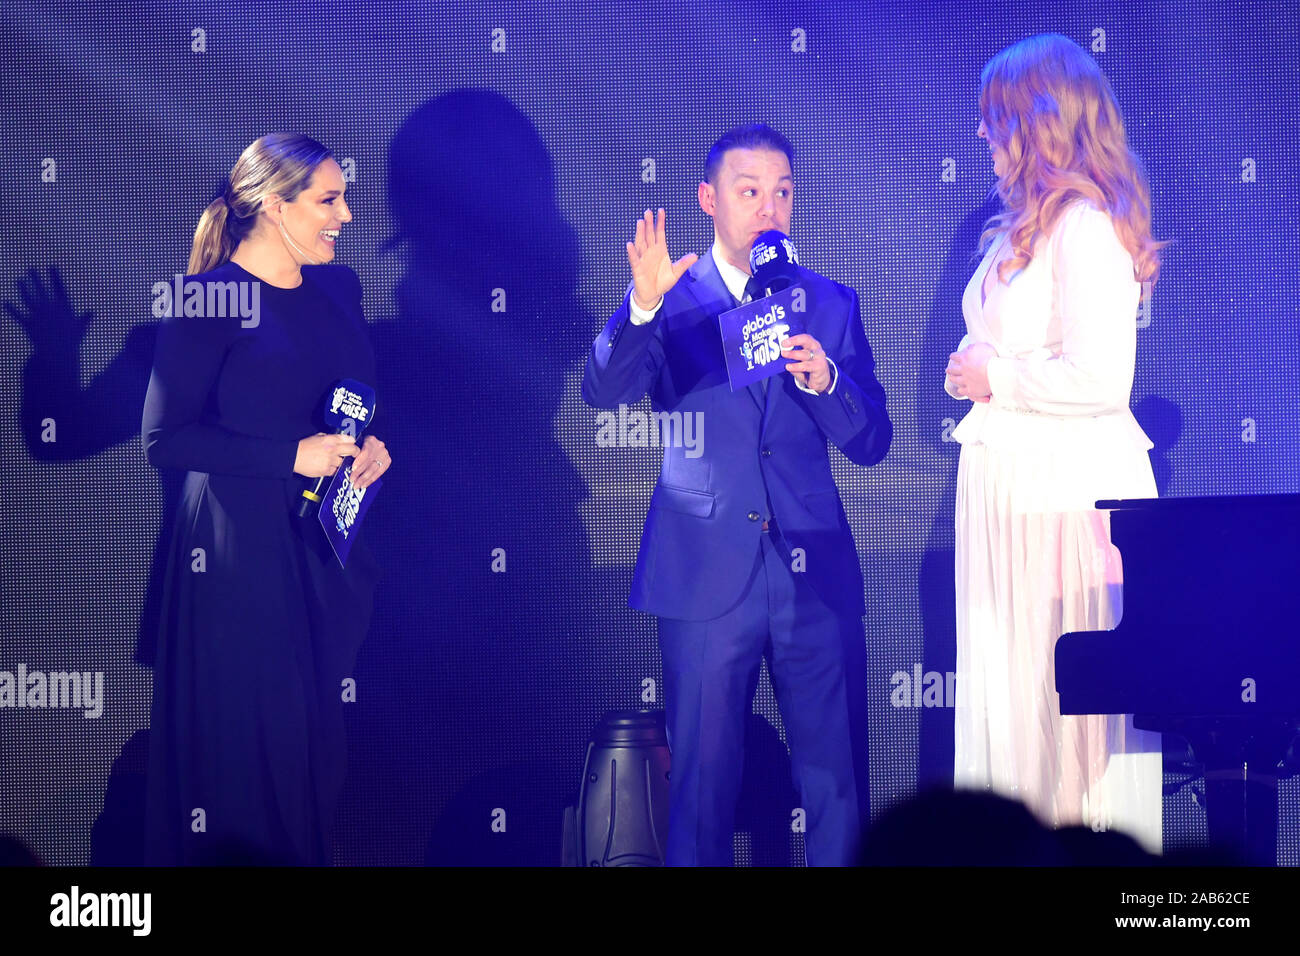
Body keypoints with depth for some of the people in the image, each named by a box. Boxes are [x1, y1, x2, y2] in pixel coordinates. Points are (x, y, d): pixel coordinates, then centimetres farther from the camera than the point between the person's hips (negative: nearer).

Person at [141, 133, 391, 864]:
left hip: (331, 543, 6)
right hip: (244, 550, -6)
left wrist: (371, 446, 1)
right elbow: (164, 439, -14)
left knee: (321, 740, 6)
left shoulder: (337, 289, 11)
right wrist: (294, 455, -17)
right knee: (249, 741, -3)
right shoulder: (208, 300, -10)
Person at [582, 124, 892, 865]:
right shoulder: (670, 303, 5)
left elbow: (871, 443, 6)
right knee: (704, 782, 2)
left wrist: (824, 379, -13)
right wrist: (643, 303, -29)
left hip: (816, 577, 2)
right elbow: (604, 391, -12)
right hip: (708, 576, -2)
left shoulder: (832, 303, 11)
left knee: (839, 783, 2)